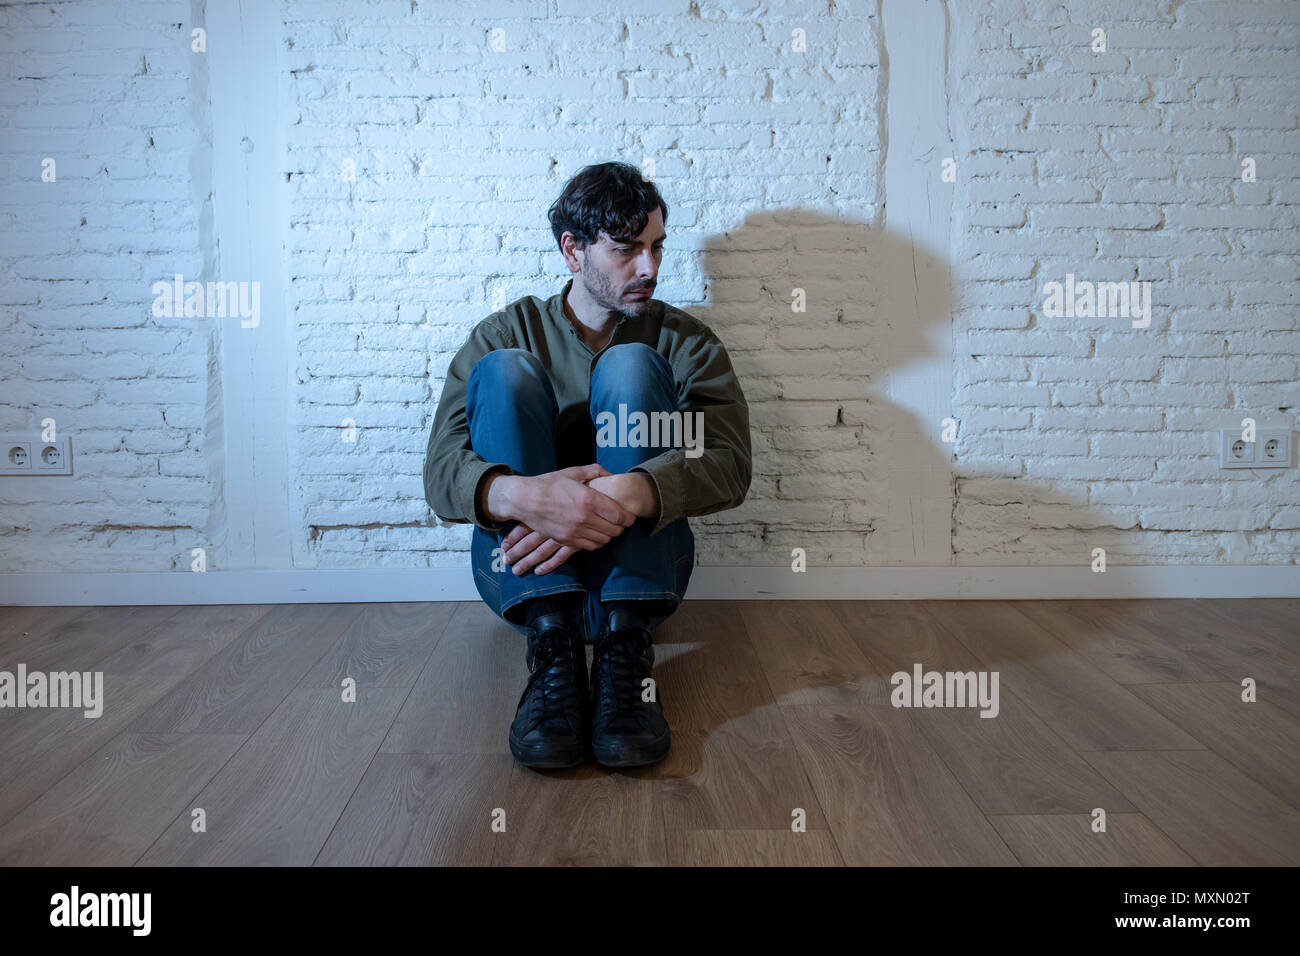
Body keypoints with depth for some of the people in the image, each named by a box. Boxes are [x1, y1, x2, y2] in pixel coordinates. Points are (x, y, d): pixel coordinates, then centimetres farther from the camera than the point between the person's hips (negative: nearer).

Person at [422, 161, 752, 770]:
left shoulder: (687, 342, 7)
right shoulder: (505, 334, 6)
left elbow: (730, 463, -13)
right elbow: (441, 470, -9)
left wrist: (624, 495, -33)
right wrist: (520, 495, -34)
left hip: (637, 567, 0)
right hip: (521, 575, 1)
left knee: (631, 367, -18)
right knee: (506, 372, -17)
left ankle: (625, 648, -28)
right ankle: (552, 646, -30)